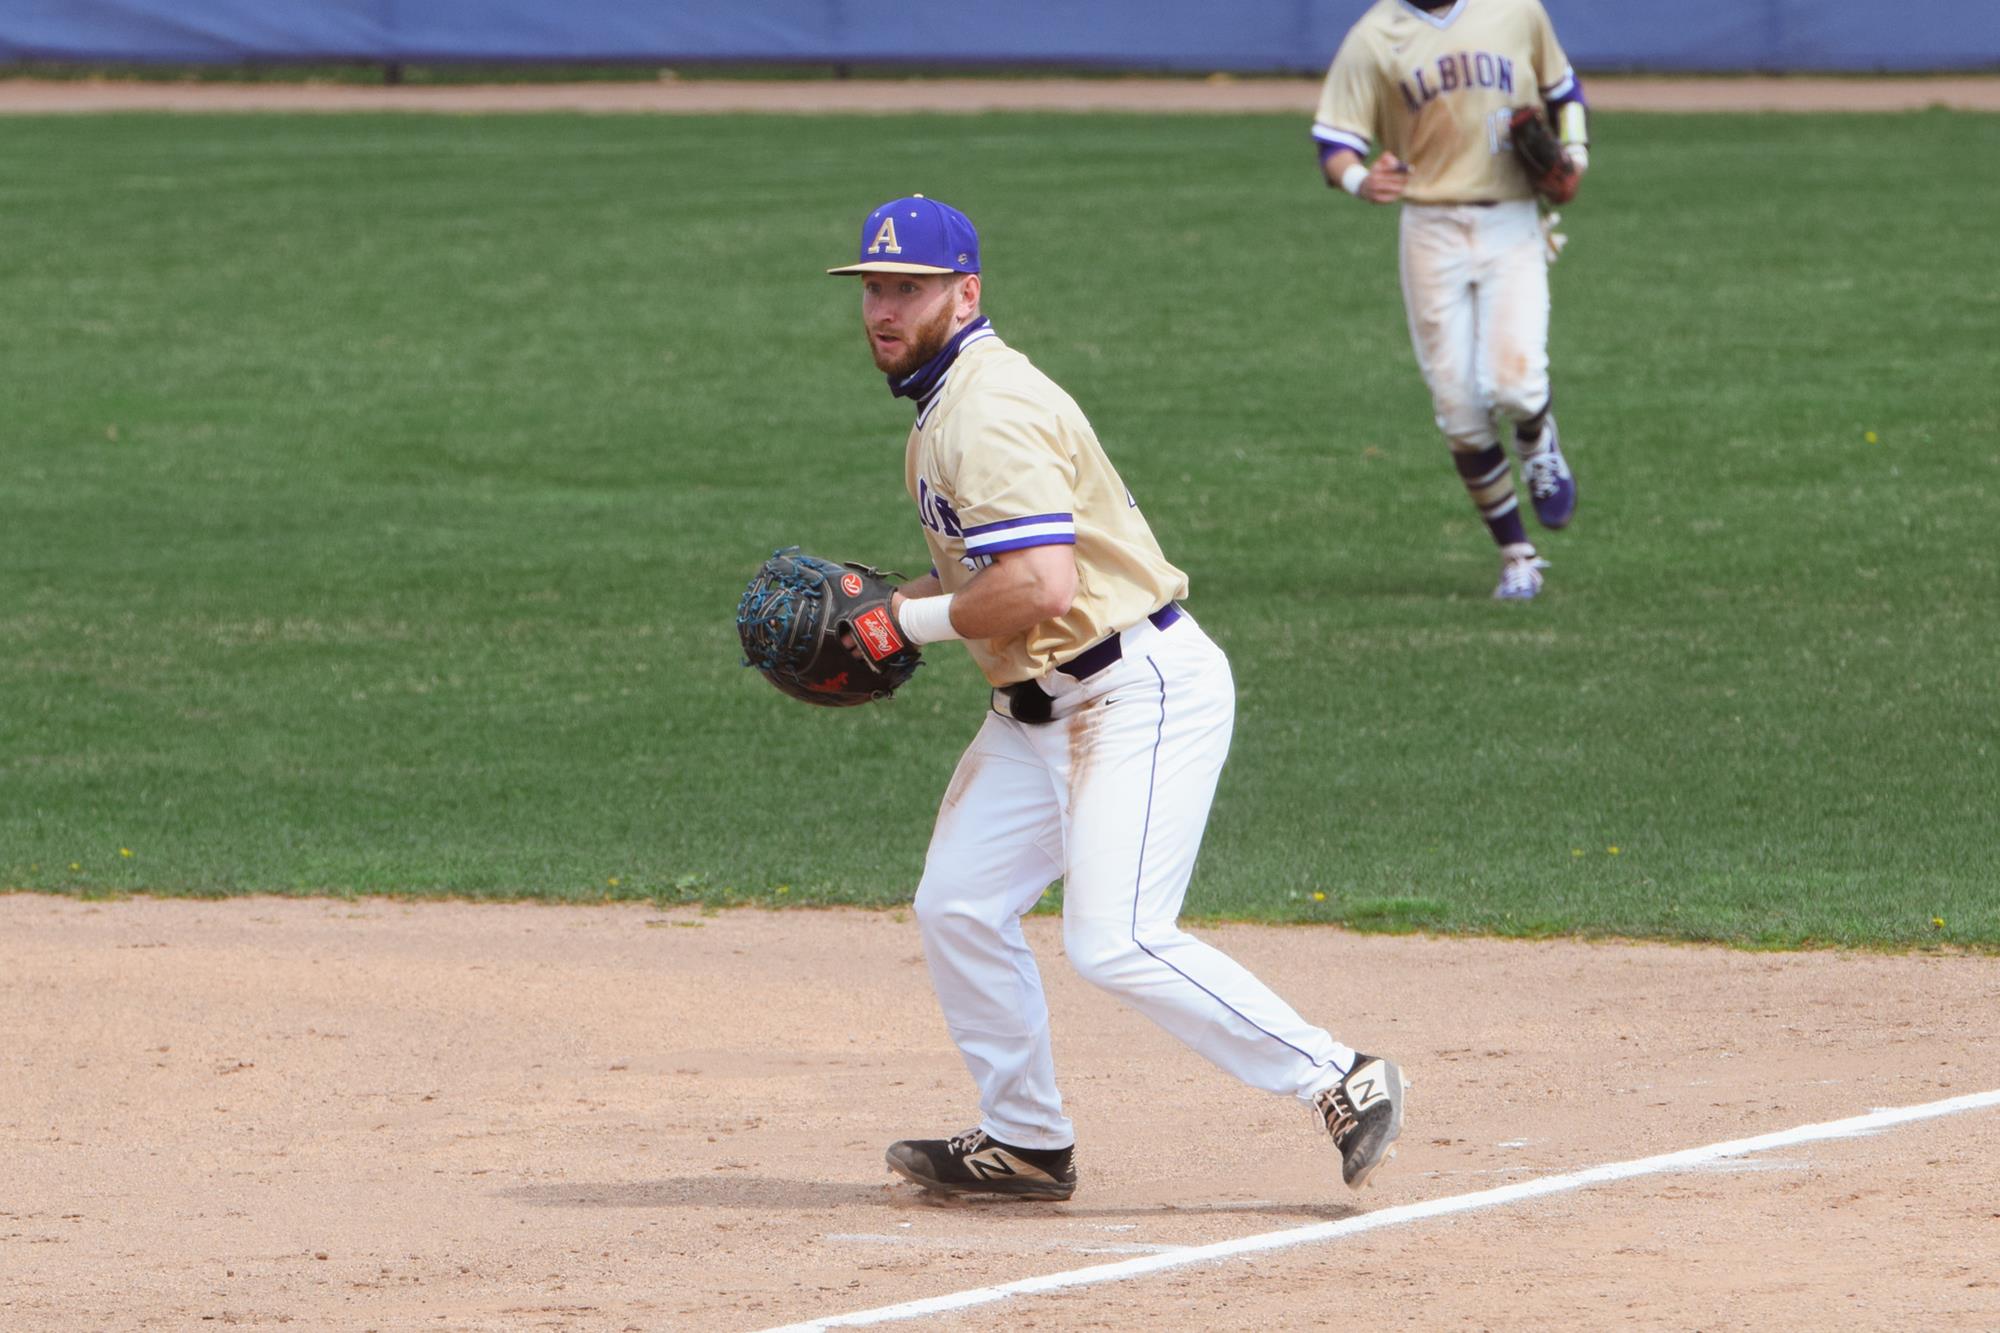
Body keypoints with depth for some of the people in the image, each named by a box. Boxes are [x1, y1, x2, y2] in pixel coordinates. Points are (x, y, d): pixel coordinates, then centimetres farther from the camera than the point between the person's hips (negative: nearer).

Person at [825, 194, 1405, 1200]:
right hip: (1040, 705, 11)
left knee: (1114, 943, -18)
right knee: (958, 906, 10)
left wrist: (919, 619, -14)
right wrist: (884, 599, 11)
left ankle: (1337, 1080, -11)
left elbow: (1042, 588, -28)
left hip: (1140, 692, -11)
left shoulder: (988, 414, -18)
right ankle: (1024, 1144, 21)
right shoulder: (944, 407, 16)